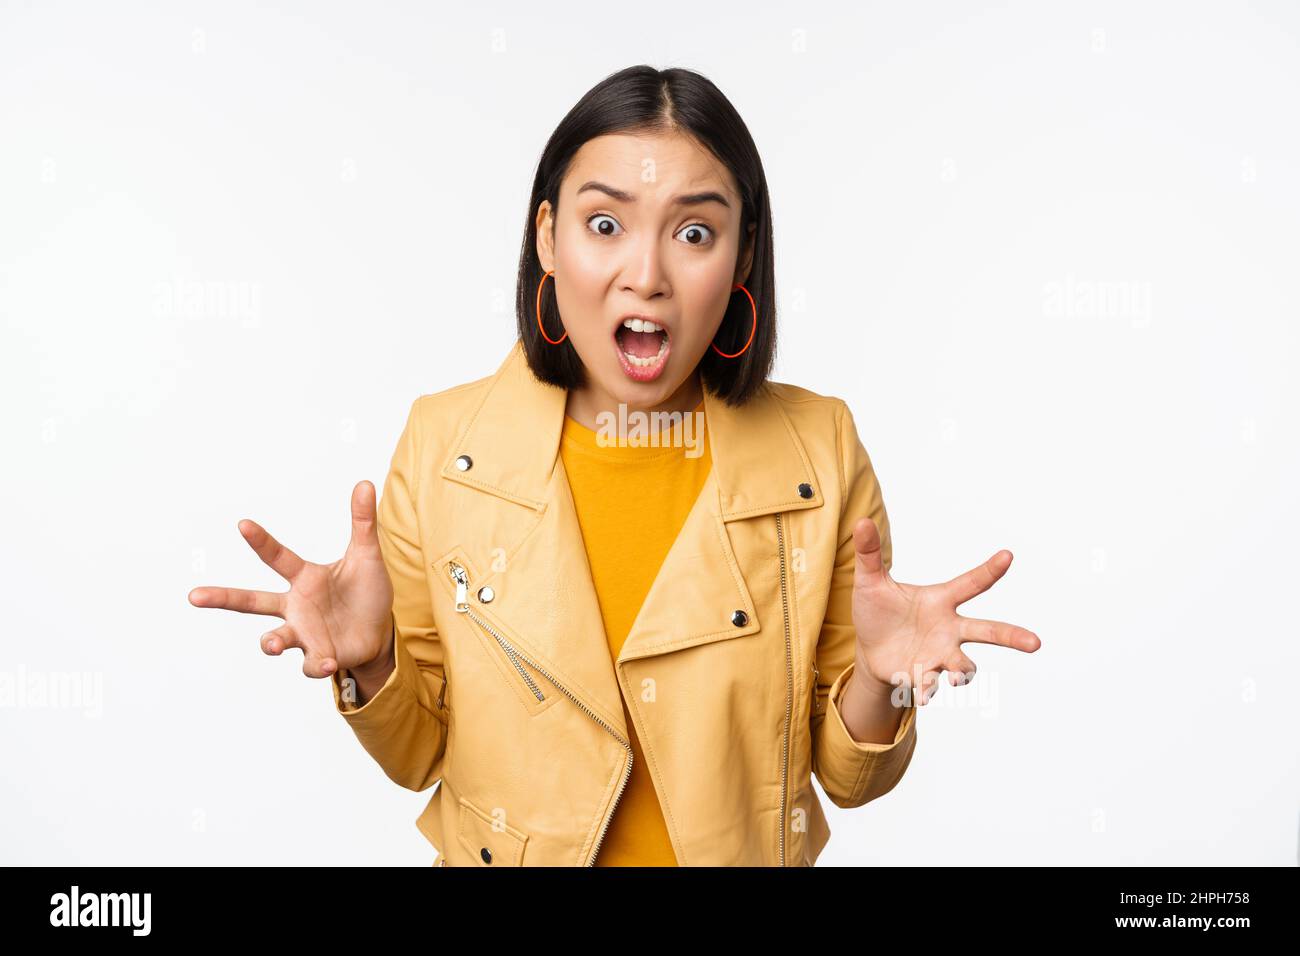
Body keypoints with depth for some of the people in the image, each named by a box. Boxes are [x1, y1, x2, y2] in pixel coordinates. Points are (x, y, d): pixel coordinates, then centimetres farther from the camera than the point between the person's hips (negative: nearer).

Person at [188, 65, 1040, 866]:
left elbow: (846, 775, -7)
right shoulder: (445, 441, -14)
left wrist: (879, 681, -26)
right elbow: (419, 756, -6)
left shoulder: (821, 449, -15)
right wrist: (369, 664, -24)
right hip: (504, 848, 1)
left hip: (752, 847, 0)